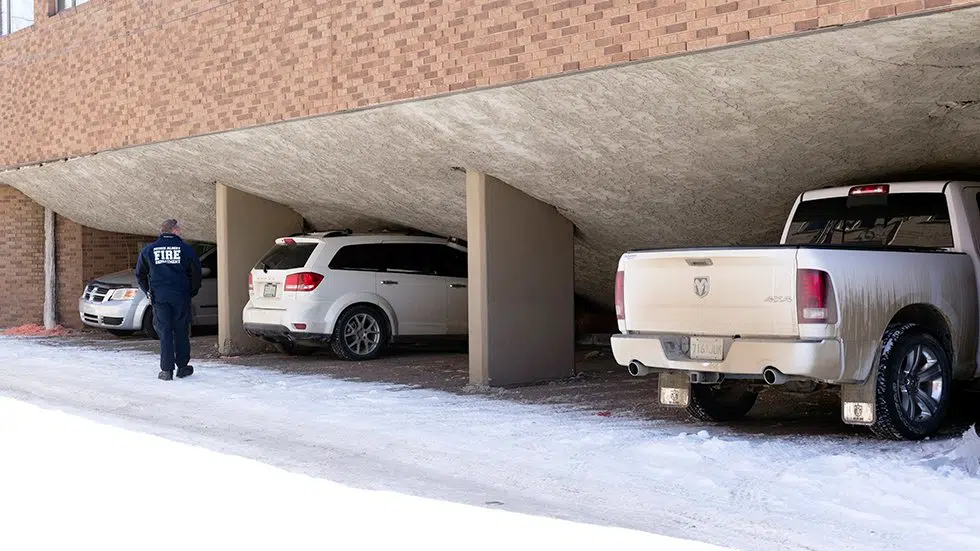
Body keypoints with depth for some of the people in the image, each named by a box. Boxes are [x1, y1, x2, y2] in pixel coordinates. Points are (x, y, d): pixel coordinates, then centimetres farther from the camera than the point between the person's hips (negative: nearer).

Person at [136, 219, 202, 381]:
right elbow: (196, 272, 2)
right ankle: (182, 367, 15)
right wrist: (192, 292, 13)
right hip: (181, 296, -1)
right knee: (181, 332, 9)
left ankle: (166, 370, -1)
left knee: (164, 333, 3)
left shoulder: (148, 250, 6)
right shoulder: (186, 249, 1)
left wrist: (148, 292, 21)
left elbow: (140, 274, 12)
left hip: (159, 297, 1)